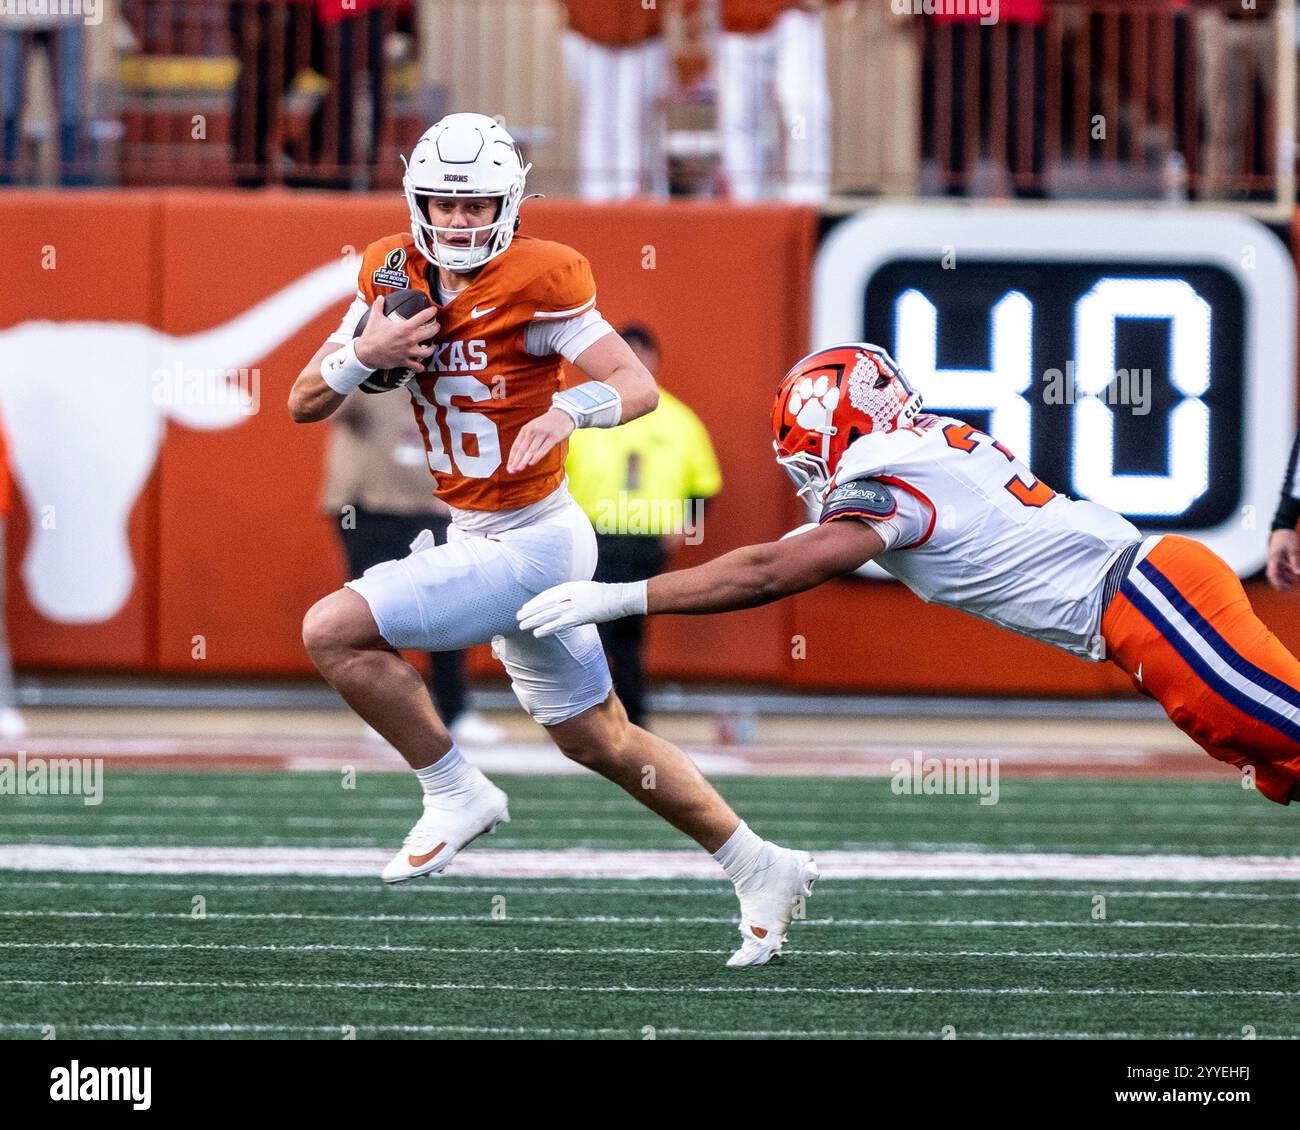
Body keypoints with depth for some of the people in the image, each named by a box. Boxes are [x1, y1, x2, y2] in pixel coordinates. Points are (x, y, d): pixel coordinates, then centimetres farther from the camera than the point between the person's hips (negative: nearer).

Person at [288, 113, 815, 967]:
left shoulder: (533, 282, -18)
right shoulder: (395, 277, 2)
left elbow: (640, 386, -22)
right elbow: (306, 406, 4)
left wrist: (572, 407, -43)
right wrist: (364, 353, -16)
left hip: (528, 545, -8)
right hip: (477, 537, 8)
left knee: (334, 631, -16)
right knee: (600, 740, 19)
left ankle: (457, 797, -1)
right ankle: (763, 872, 30)